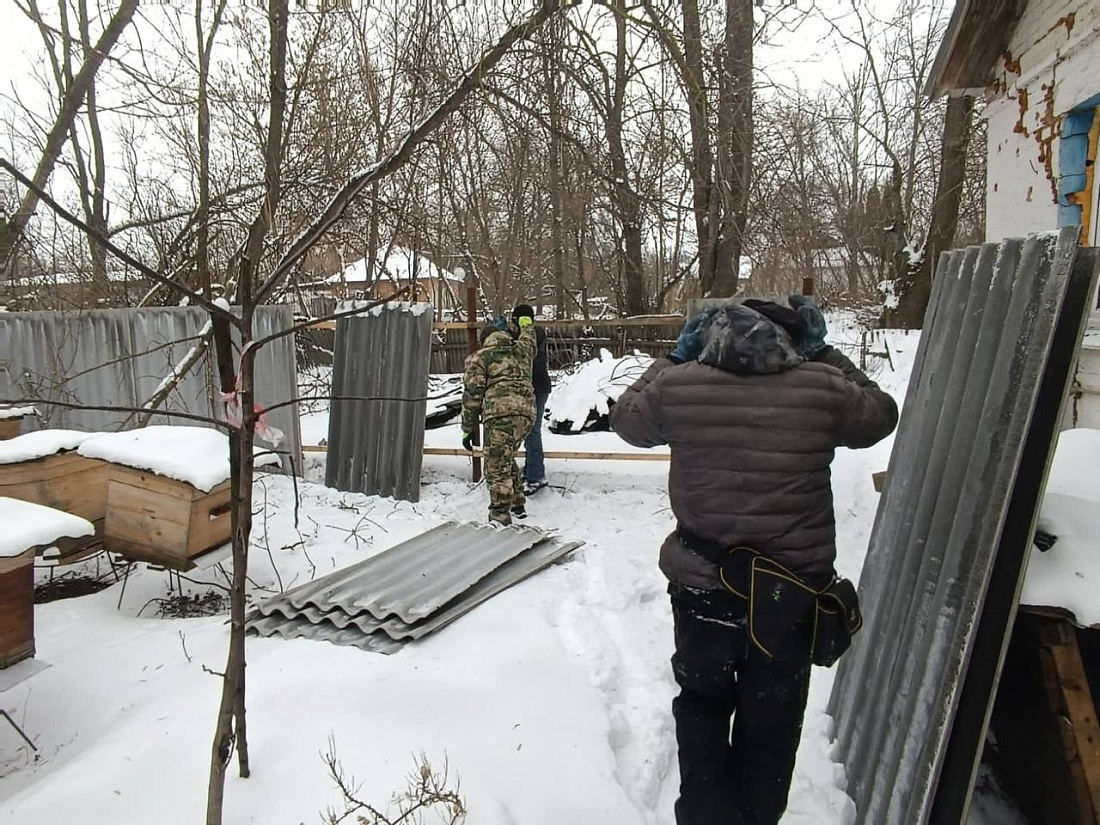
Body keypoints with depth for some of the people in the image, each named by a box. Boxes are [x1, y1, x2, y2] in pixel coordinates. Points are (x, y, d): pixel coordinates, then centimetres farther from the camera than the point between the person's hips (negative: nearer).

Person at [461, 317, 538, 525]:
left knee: (497, 466, -6)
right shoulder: (522, 350, 24)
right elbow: (529, 340, 51)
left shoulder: (479, 358, 10)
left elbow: (472, 394, 2)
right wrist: (527, 324, 71)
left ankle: (500, 516, -10)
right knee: (507, 459, 24)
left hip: (500, 413, -7)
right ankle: (518, 505, 30)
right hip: (526, 412, 7)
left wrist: (468, 429, 5)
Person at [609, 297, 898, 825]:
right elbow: (880, 415, 11)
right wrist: (823, 353, 14)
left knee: (702, 703, 23)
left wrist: (676, 355, 13)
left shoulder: (677, 385, -12)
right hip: (793, 586, 1)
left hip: (702, 584, 0)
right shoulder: (822, 388, -11)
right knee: (772, 719, 21)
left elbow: (627, 419, 9)